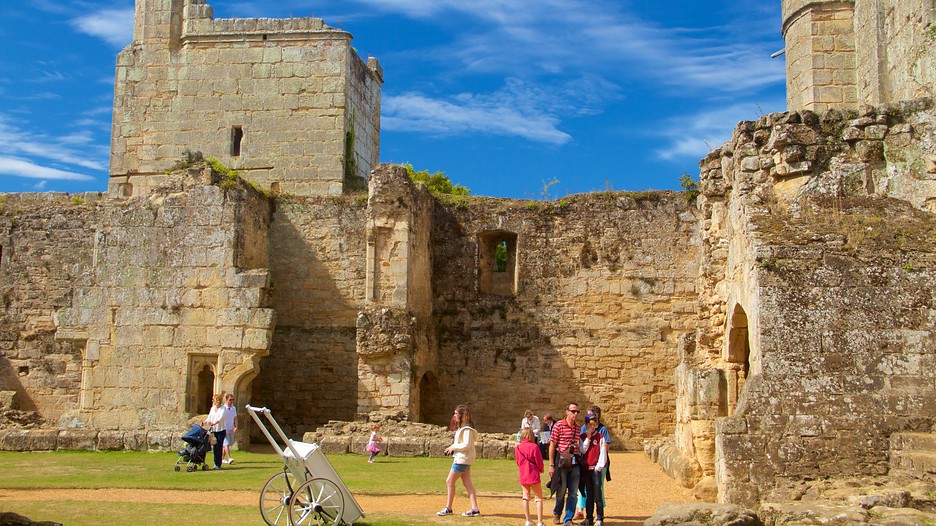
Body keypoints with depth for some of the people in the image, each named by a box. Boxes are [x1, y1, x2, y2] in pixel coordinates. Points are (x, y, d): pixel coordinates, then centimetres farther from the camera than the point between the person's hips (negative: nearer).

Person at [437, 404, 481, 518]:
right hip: (462, 458, 10)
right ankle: (475, 509, 5)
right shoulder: (462, 427, 14)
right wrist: (452, 448, 7)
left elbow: (467, 445, -23)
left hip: (463, 458, -10)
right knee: (467, 484, 7)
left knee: (450, 481, -4)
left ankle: (448, 508, 5)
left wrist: (453, 447, -14)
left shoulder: (467, 429, -18)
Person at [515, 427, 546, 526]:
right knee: (539, 498, 4)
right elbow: (539, 461, -9)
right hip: (533, 476, -4)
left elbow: (517, 462, 8)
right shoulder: (534, 447, -14)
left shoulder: (517, 448, -1)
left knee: (526, 497, 14)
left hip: (523, 476, 4)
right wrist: (541, 470, 11)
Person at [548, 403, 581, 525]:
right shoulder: (558, 425, -7)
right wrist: (551, 465, -10)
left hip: (574, 463, 5)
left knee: (573, 493, 5)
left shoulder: (578, 427, 9)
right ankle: (556, 513, 29)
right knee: (561, 491, 5)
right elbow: (552, 445, -8)